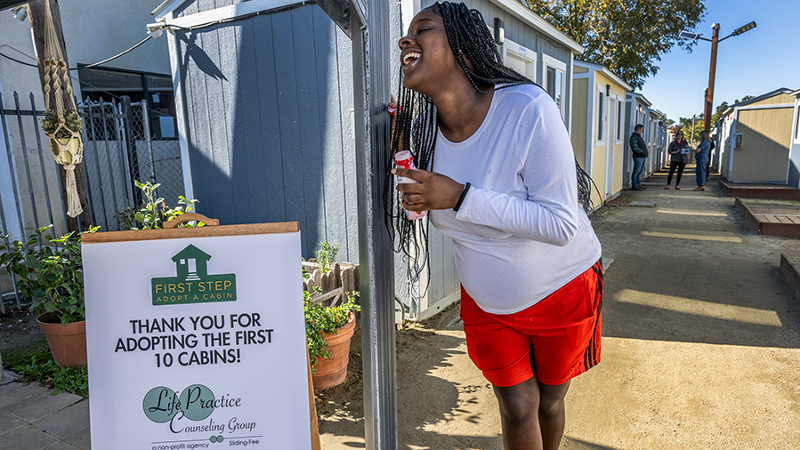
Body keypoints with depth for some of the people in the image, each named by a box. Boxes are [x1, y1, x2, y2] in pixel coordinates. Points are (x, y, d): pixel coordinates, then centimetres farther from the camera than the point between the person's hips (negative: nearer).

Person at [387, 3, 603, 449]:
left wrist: (459, 197, -36)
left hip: (560, 293, -3)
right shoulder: (425, 130, -10)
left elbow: (561, 224, -30)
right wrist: (405, 159, -12)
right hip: (486, 301, 3)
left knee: (549, 401, 20)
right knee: (517, 409, 13)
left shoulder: (529, 109, -28)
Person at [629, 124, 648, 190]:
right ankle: (634, 186, -5)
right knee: (636, 171, -7)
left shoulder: (639, 136, 21)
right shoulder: (634, 137, -11)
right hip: (638, 157, -10)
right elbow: (635, 147, -20)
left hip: (643, 157, 10)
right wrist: (642, 152, -17)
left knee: (640, 171, 14)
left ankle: (638, 184, 21)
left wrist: (646, 153, 13)